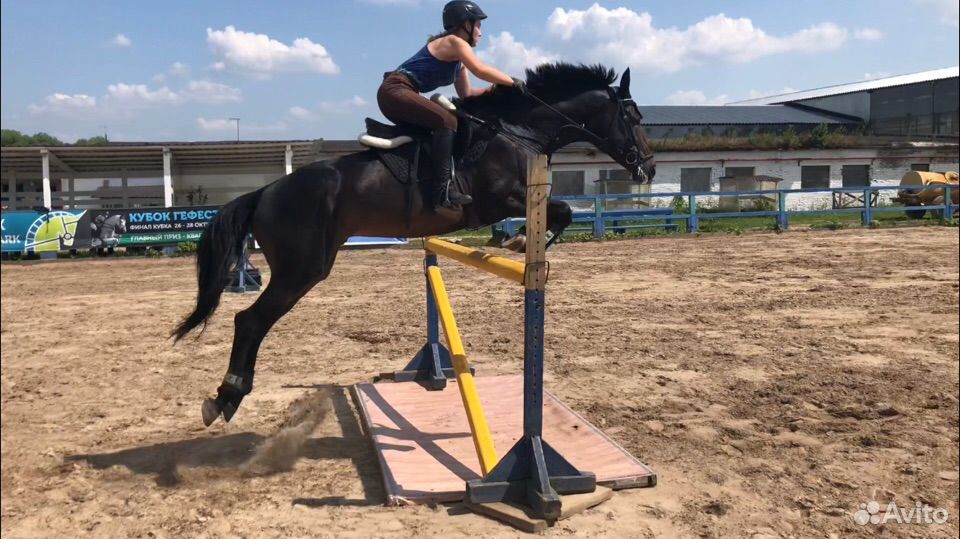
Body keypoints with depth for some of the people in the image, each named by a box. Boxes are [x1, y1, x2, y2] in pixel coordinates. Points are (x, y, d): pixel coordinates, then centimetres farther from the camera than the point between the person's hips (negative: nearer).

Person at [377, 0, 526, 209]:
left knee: (443, 125, 14)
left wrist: (496, 88, 11)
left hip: (397, 94, 10)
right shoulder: (454, 42, -5)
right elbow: (481, 70, -18)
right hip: (395, 90, -10)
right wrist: (513, 82, -8)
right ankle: (444, 188, -32)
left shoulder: (458, 59, 22)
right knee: (447, 121, -23)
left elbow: (466, 93, 22)